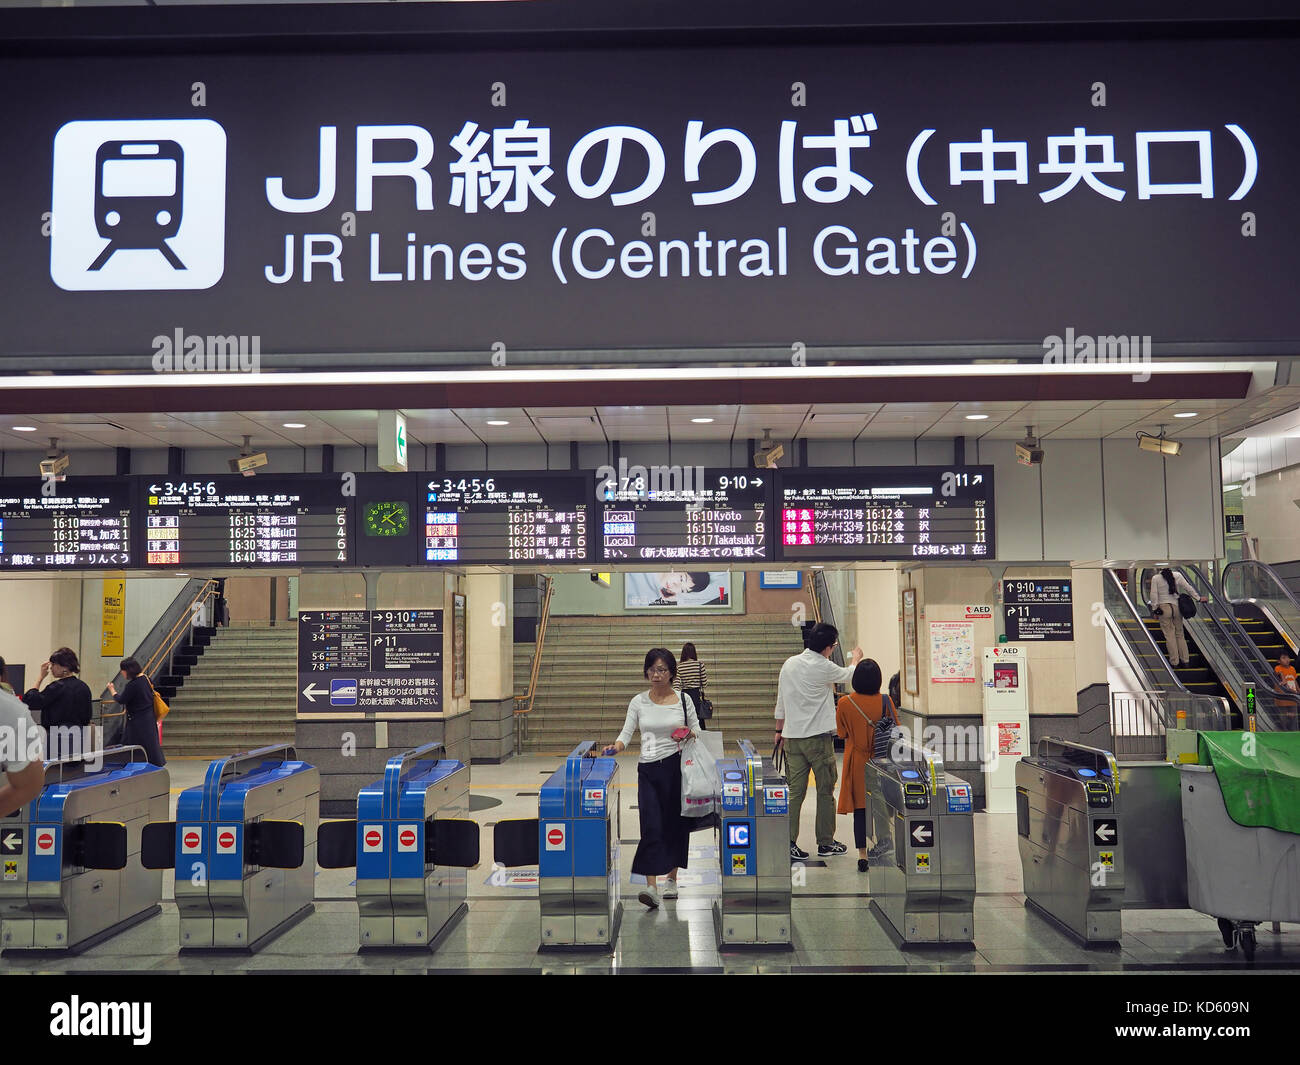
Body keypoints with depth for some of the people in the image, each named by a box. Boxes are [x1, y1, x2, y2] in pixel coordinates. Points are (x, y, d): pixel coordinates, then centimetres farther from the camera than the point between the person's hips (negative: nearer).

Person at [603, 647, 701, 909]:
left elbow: (697, 731, 8)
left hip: (678, 767, 0)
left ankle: (671, 879, 26)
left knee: (675, 824, 8)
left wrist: (688, 734, -13)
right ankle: (651, 887, -14)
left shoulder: (683, 700, 2)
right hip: (649, 770, 0)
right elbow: (626, 733, 0)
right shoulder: (638, 702, 3)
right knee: (651, 826, -11)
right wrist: (616, 746, -20)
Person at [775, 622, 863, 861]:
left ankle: (788, 843, 1)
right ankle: (826, 843, 15)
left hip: (792, 737, 6)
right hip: (818, 737, -5)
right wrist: (856, 658, 31)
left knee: (795, 792, 6)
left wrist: (780, 730, 23)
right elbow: (847, 675, 10)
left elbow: (780, 701, 13)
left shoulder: (789, 663, 7)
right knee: (825, 791, 8)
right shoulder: (823, 667, -11)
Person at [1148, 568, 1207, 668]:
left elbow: (1154, 594, -7)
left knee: (1169, 635, 2)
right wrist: (1198, 598, 17)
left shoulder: (1155, 578, -5)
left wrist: (1154, 609, 0)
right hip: (1176, 607, 3)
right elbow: (1188, 588, 6)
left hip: (1164, 608, -3)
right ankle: (1185, 660, 14)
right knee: (1180, 634, 13)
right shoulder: (1177, 575, 1)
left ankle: (1174, 661, 4)